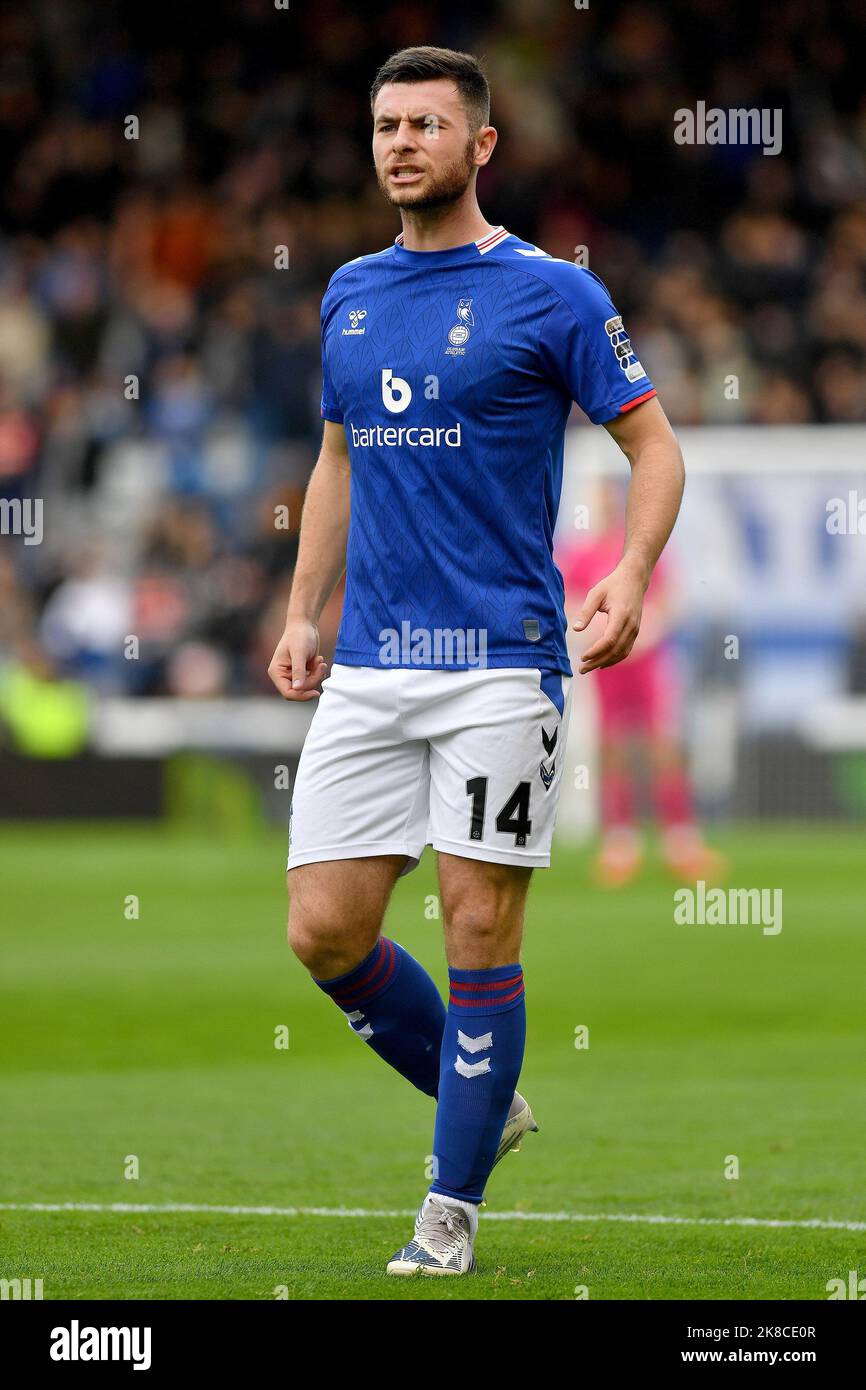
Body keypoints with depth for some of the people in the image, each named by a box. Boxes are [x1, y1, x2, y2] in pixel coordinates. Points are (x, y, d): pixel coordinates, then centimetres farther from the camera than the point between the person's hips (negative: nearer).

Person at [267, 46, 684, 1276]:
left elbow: (655, 446, -1)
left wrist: (629, 578, -18)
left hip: (501, 662, -5)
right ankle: (487, 1105, 23)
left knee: (480, 930, -6)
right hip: (369, 669, 5)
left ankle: (451, 1214, 5)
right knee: (324, 931, 0)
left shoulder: (550, 294, -4)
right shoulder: (350, 294, 13)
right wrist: (302, 611, 16)